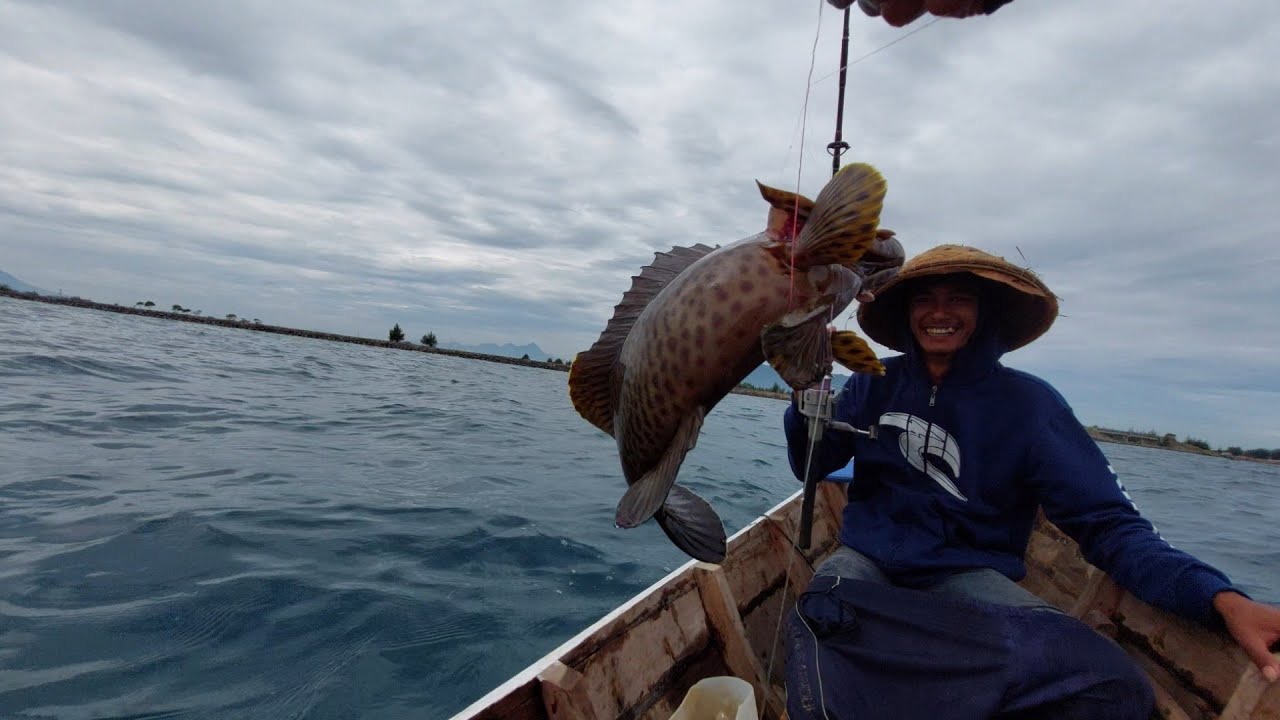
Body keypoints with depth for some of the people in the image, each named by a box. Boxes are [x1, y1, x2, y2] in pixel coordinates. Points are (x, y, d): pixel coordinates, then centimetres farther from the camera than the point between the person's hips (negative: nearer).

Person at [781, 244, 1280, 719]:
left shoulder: (1027, 403, -1)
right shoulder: (874, 385, 6)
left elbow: (1106, 521, -5)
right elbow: (812, 466, 7)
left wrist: (1219, 596, -21)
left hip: (968, 574, 1)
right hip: (866, 561, 0)